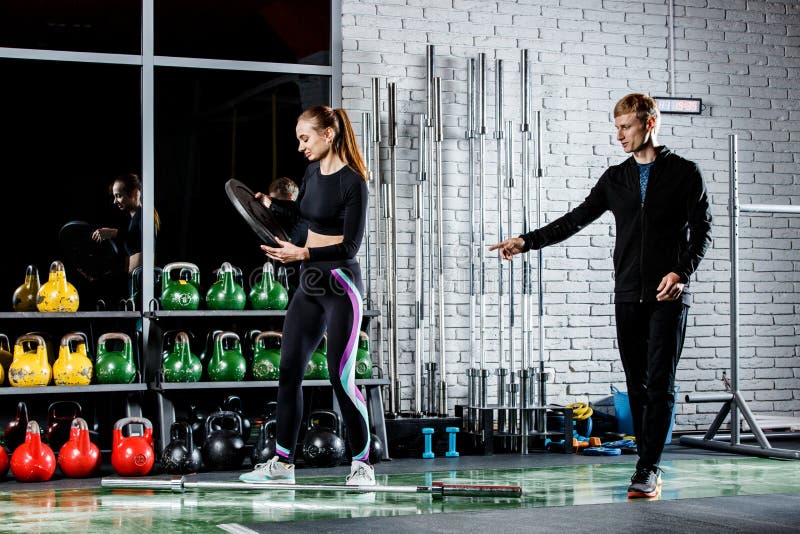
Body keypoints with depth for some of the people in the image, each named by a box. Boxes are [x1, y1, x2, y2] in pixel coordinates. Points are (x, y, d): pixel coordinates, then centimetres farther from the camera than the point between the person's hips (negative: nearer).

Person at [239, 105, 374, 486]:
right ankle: (282, 463, 15)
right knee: (289, 371, 7)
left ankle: (363, 464, 6)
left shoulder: (352, 182, -15)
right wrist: (266, 203, 20)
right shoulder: (313, 172, 9)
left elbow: (350, 245, -19)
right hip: (309, 285, 8)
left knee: (341, 377, -7)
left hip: (340, 285, -8)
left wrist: (301, 254, -26)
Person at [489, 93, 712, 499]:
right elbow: (576, 219, 12)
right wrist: (527, 242, 2)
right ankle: (648, 467, 11)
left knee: (659, 383, -8)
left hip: (668, 296, -4)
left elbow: (702, 230, 0)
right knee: (637, 385, 5)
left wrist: (681, 272, -15)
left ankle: (648, 469, -7)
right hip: (628, 296, 5)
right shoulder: (615, 178, 14)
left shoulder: (684, 173, 1)